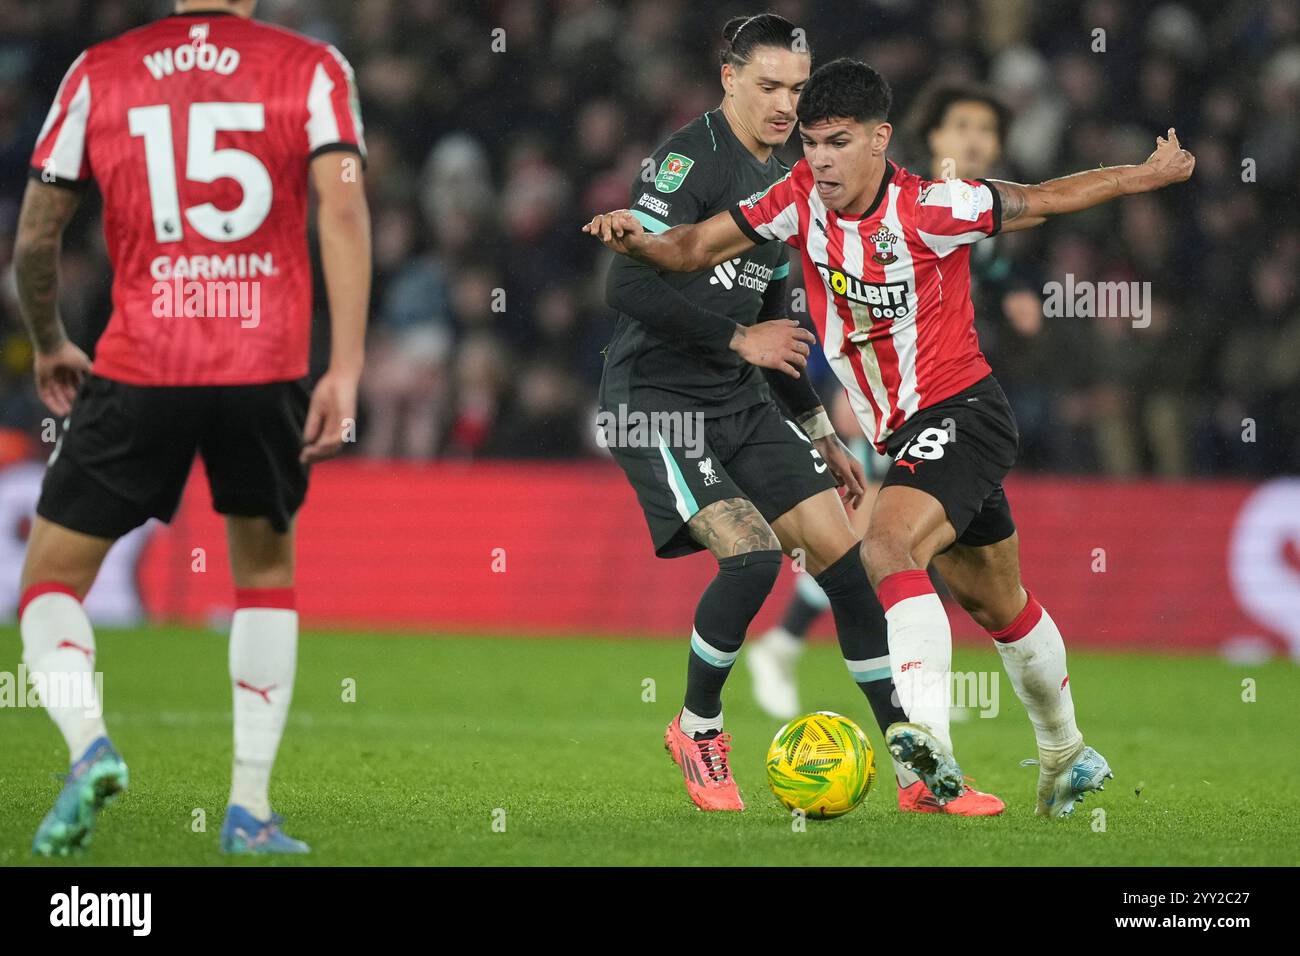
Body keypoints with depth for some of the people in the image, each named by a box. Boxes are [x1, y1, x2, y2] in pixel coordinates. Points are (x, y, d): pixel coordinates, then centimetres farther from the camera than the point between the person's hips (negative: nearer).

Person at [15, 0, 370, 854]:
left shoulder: (100, 72, 7)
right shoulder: (311, 69, 5)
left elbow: (34, 242, 9)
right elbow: (343, 213, -8)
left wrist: (50, 349, 27)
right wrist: (346, 369, -10)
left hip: (138, 369, -1)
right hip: (266, 368, 1)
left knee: (53, 579, 12)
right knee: (266, 570, 22)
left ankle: (87, 740, -16)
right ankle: (251, 808, 13)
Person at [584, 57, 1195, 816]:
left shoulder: (930, 209, -19)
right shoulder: (802, 200, -5)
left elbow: (1045, 200, -5)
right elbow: (696, 248, -6)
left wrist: (1149, 175, 0)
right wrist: (636, 239, -26)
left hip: (961, 412, -7)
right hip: (900, 434, 7)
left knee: (888, 548, -32)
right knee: (996, 604, 21)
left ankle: (928, 731, -45)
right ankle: (1067, 755, 38)